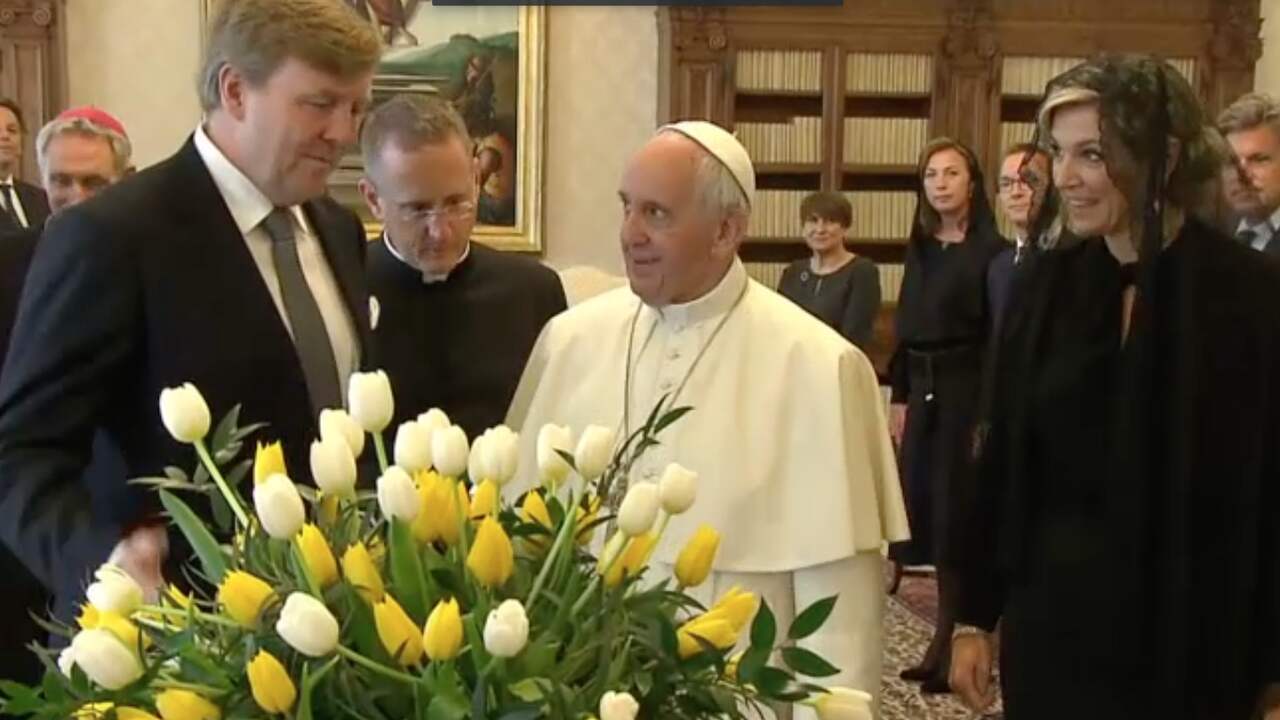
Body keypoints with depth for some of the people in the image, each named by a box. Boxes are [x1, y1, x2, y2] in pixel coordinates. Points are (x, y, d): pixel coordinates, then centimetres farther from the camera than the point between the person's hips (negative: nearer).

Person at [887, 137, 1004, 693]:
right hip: (921, 386, 7)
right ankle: (948, 635, 21)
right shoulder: (920, 247, 11)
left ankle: (954, 640, 9)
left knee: (956, 505, -1)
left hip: (967, 387, -7)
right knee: (922, 500, 9)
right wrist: (899, 396, 9)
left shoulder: (990, 249, -8)